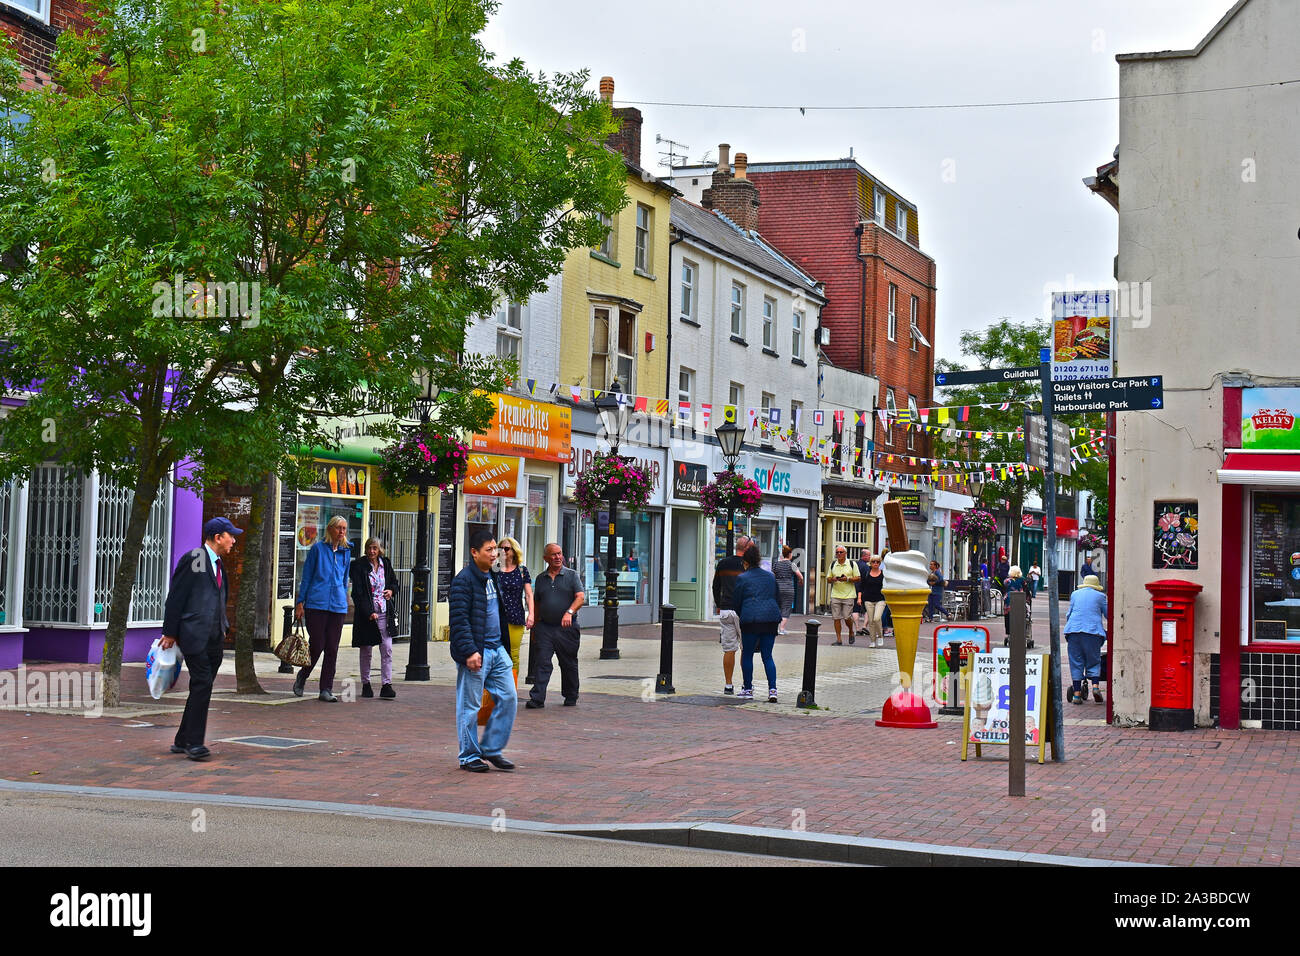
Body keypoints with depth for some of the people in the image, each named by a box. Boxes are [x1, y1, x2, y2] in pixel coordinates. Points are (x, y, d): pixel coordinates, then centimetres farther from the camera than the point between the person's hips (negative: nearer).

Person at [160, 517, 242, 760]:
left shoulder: (218, 564, 20)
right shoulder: (193, 560, -6)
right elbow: (175, 596, -7)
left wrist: (224, 626, 15)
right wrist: (170, 633, -8)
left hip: (214, 638, 9)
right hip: (195, 635, -9)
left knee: (202, 689, 9)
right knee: (202, 685, -13)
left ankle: (182, 741, 17)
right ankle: (194, 743, -10)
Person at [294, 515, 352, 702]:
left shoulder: (346, 552, 12)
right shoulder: (318, 548, 1)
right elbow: (306, 577, 3)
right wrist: (300, 603, -1)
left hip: (338, 606, 4)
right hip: (316, 603, -4)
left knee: (332, 649, 1)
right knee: (317, 646, -4)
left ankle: (326, 689, 6)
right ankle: (302, 678, 21)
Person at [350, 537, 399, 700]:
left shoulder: (385, 564, 8)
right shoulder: (359, 566, -6)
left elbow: (395, 583, 23)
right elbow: (357, 593, -11)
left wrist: (391, 590, -1)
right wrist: (369, 613, -18)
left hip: (384, 613, 3)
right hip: (365, 613, -3)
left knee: (387, 649, -6)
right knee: (366, 651, 6)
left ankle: (386, 685, -7)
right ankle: (366, 685, 17)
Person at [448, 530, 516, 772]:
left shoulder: (492, 577, 15)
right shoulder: (463, 580, -12)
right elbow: (459, 620, -17)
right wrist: (469, 651, -23)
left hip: (497, 650, 8)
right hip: (475, 654, -8)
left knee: (508, 697, 6)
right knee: (470, 706, 1)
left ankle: (491, 749, 18)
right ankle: (469, 757, 11)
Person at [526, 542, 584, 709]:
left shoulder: (571, 575, 3)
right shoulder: (541, 579, 12)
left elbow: (580, 597, -8)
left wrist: (569, 612, -26)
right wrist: (534, 627, 17)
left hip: (567, 628, -2)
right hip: (545, 628, 2)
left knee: (568, 664, 8)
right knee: (543, 663, -7)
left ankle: (571, 697, 22)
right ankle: (537, 699, -11)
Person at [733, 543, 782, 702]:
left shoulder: (742, 578, -1)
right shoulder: (770, 576, 15)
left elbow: (737, 602, 3)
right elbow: (778, 599, 19)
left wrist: (740, 616, 20)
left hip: (751, 619, -4)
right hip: (771, 619, 4)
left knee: (747, 655, 9)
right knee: (767, 656, 7)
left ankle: (748, 690, 13)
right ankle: (772, 690, -5)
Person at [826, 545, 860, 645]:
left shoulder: (852, 564, 2)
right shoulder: (833, 564, 12)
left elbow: (857, 578, 0)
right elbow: (828, 579, 14)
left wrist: (847, 579, -16)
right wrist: (833, 579, -9)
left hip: (848, 595, -3)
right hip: (835, 594, 3)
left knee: (847, 617, -6)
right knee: (836, 618, 0)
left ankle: (851, 632, 24)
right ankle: (838, 639, 6)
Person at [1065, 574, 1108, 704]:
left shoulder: (1075, 594, 19)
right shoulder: (1100, 596, 11)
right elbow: (1108, 614, 16)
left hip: (1074, 630, 2)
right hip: (1093, 630, -2)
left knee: (1076, 663, 3)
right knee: (1094, 661, 8)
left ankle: (1076, 694, -1)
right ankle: (1095, 686, -11)